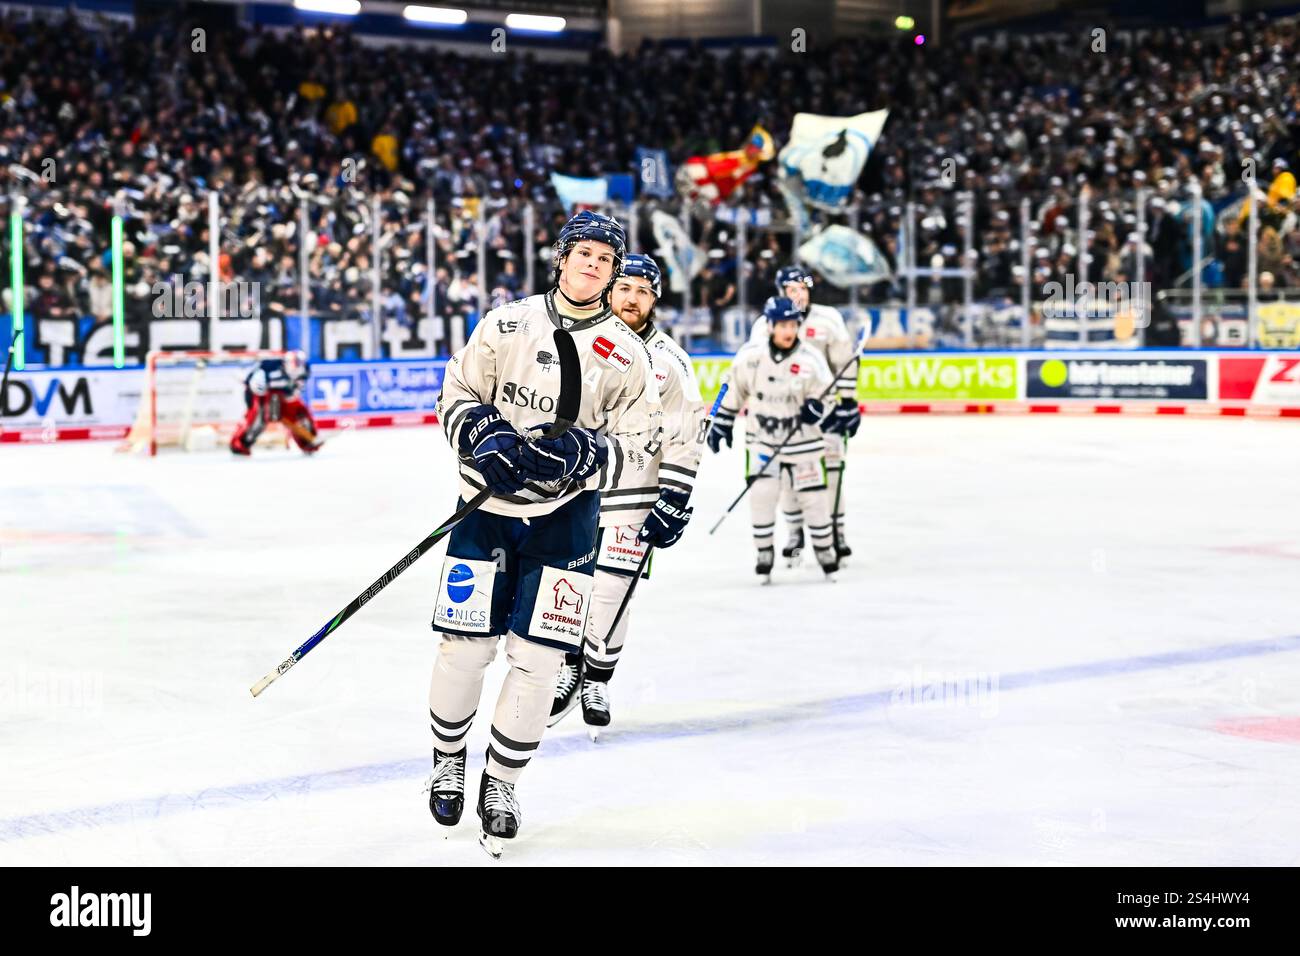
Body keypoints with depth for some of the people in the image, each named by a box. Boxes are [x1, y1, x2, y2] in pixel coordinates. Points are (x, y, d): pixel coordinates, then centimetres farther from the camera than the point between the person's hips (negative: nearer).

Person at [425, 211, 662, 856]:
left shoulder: (628, 356, -3)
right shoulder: (506, 325, -1)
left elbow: (638, 453, -4)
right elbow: (456, 393, 4)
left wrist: (582, 454, -22)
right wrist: (483, 433, -16)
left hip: (565, 517, 0)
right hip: (487, 506, 0)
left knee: (536, 657, -5)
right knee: (464, 646, -1)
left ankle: (501, 783, 14)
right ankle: (448, 760, 25)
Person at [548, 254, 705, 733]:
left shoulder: (670, 362, -5)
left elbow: (685, 440, -4)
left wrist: (673, 504, -9)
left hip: (631, 492, -2)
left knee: (610, 592, -3)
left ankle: (597, 682, 15)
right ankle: (570, 670, 25)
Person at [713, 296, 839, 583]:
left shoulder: (811, 359, -14)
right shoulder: (750, 355, -9)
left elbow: (826, 397, -8)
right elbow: (733, 388, 5)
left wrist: (816, 407, -31)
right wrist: (721, 423, 8)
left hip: (802, 442, -1)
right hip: (763, 440, 1)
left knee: (813, 498, 1)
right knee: (761, 495, -9)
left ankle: (826, 553, 20)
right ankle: (764, 556, 5)